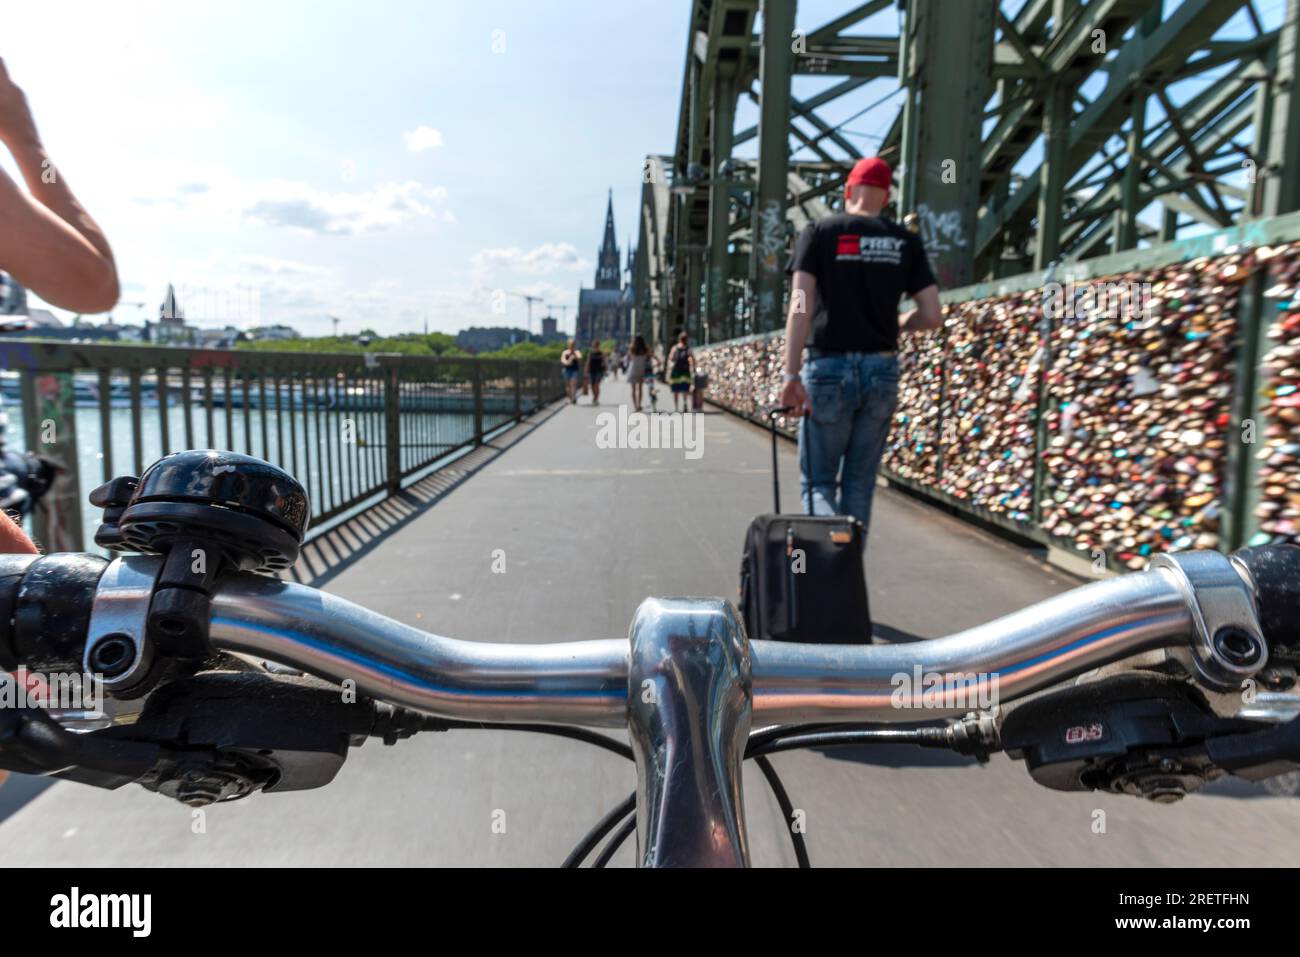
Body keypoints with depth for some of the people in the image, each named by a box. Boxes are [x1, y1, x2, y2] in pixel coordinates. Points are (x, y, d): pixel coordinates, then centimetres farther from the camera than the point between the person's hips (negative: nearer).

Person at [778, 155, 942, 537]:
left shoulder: (820, 231, 1)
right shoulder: (905, 241, 8)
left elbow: (800, 306, -13)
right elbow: (932, 316, 2)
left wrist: (792, 375, -17)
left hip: (829, 368, -3)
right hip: (882, 370, 3)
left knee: (817, 482, 7)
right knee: (859, 484, 14)